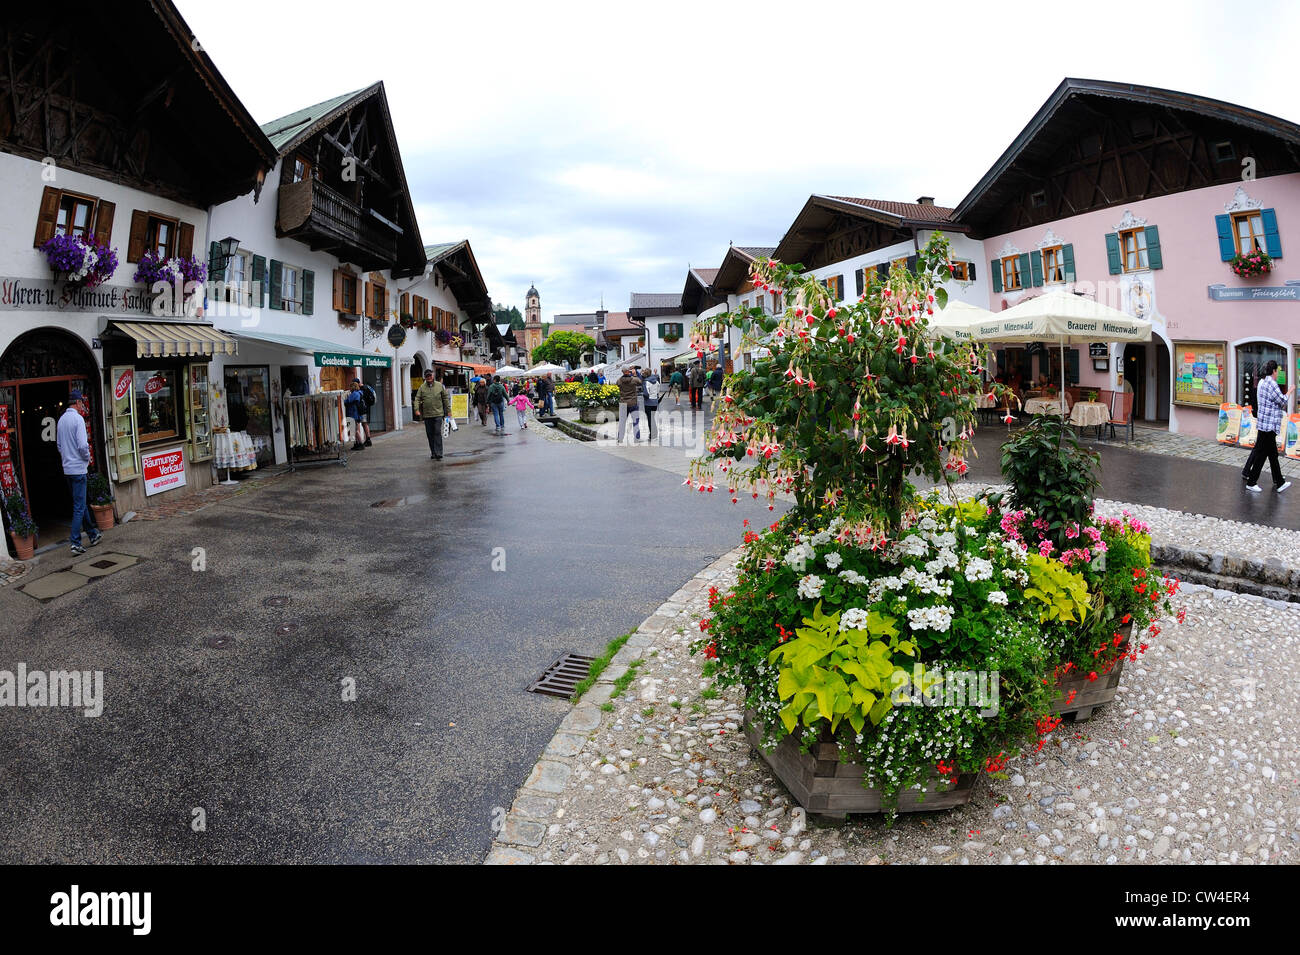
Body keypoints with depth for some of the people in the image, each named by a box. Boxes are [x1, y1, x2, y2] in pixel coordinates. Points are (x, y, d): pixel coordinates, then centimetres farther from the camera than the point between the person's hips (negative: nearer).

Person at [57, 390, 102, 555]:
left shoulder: (61, 419, 10)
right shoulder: (78, 419, -15)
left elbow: (59, 445, 17)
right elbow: (82, 445, -21)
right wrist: (88, 458, -3)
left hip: (67, 469, 8)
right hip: (78, 468, -8)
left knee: (81, 503, 17)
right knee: (79, 507, -5)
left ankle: (93, 534, 28)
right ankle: (75, 543, -7)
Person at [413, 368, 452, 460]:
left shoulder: (440, 385, 5)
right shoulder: (422, 387, 7)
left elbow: (446, 398, 8)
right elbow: (417, 399, 4)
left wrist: (448, 410, 6)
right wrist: (417, 409, -12)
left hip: (438, 414, -2)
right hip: (427, 415, 2)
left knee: (437, 433, -9)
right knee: (429, 434, 8)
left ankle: (438, 453, -11)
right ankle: (433, 453, 18)